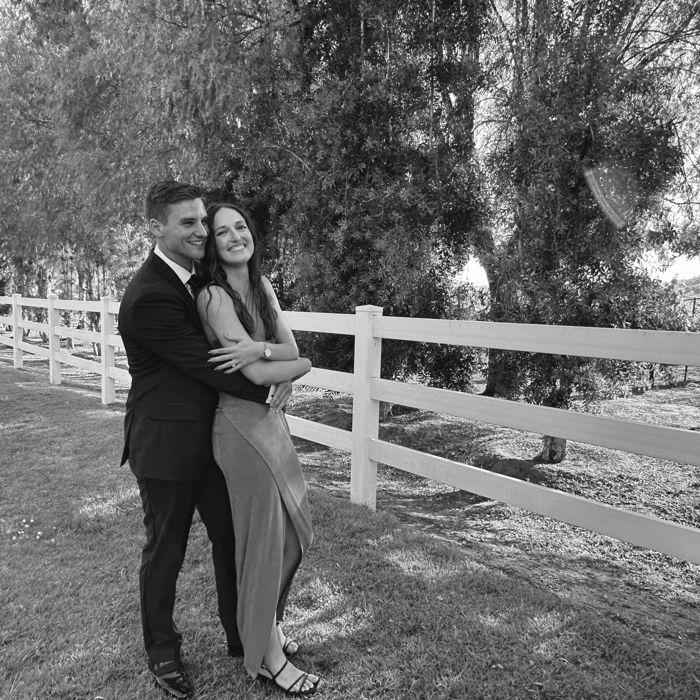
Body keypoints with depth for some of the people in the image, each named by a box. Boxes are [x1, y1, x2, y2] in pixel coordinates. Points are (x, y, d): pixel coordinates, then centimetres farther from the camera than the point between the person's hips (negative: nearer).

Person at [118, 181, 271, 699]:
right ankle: (162, 651, 39)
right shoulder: (149, 297, -23)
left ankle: (243, 636, 39)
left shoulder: (193, 277, 5)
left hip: (211, 435, 8)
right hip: (167, 444, -8)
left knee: (232, 536, 17)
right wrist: (267, 390, -12)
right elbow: (207, 364, -23)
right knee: (166, 550, 13)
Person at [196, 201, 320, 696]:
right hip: (242, 426, -7)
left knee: (294, 530, 16)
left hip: (272, 419, 7)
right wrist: (303, 364, -5)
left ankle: (269, 621, 42)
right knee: (264, 538, 5)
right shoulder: (213, 296, -15)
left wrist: (258, 348, -19)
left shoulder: (261, 284, 8)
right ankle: (267, 656, 27)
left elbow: (290, 349, 1)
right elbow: (258, 375, -21)